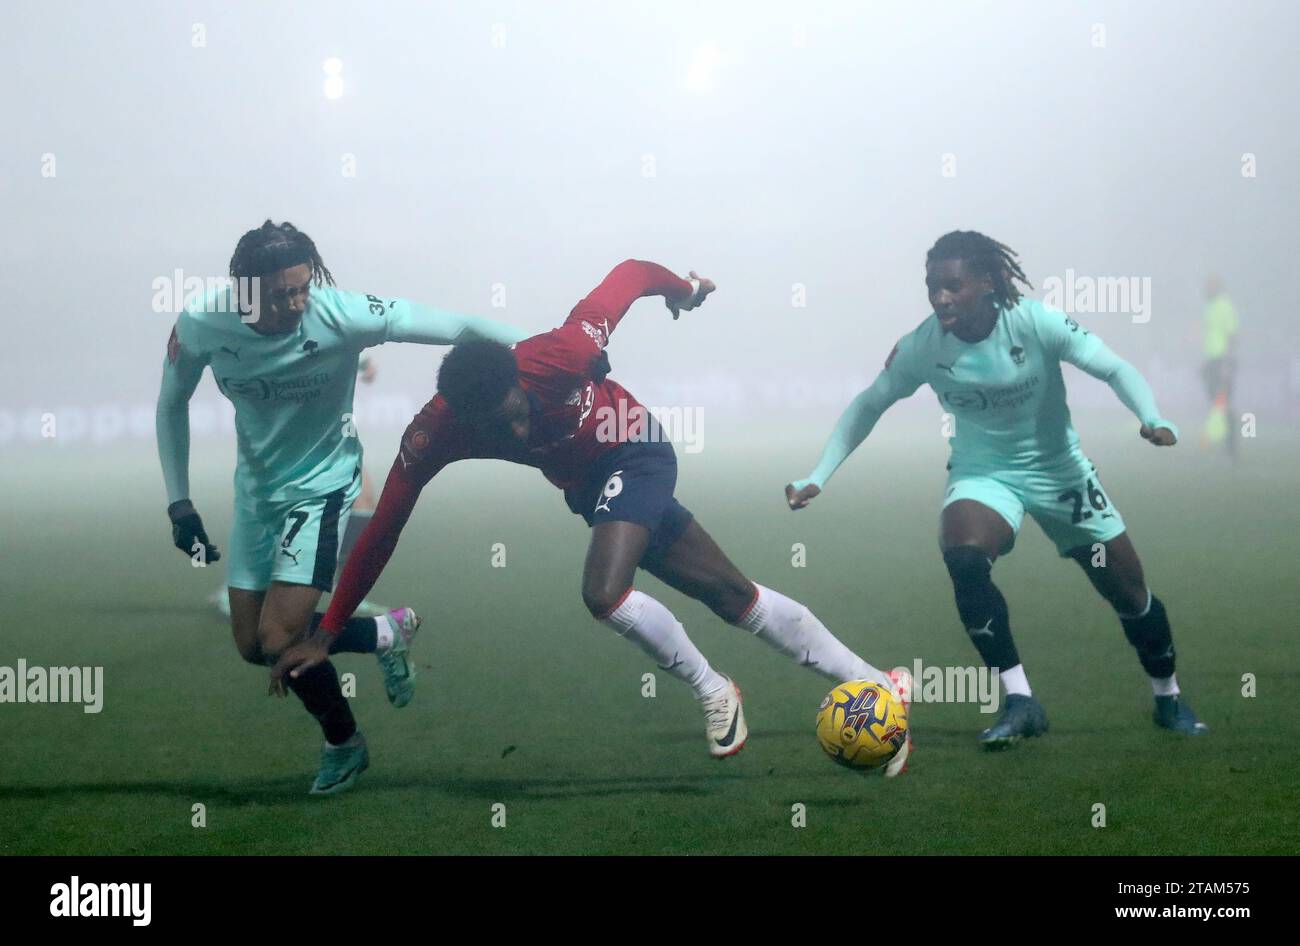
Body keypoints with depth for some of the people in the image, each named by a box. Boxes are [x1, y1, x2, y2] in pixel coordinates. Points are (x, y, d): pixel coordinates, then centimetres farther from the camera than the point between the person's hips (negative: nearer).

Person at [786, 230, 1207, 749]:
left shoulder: (1035, 323, -24)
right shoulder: (921, 346, -18)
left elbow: (1114, 368, -21)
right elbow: (869, 405, -4)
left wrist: (1153, 420, -40)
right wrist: (818, 477, -10)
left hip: (1059, 469, 0)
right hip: (983, 473, 0)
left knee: (1130, 593, 4)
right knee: (963, 557, -32)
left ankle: (1168, 699, 33)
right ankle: (1019, 701, -23)